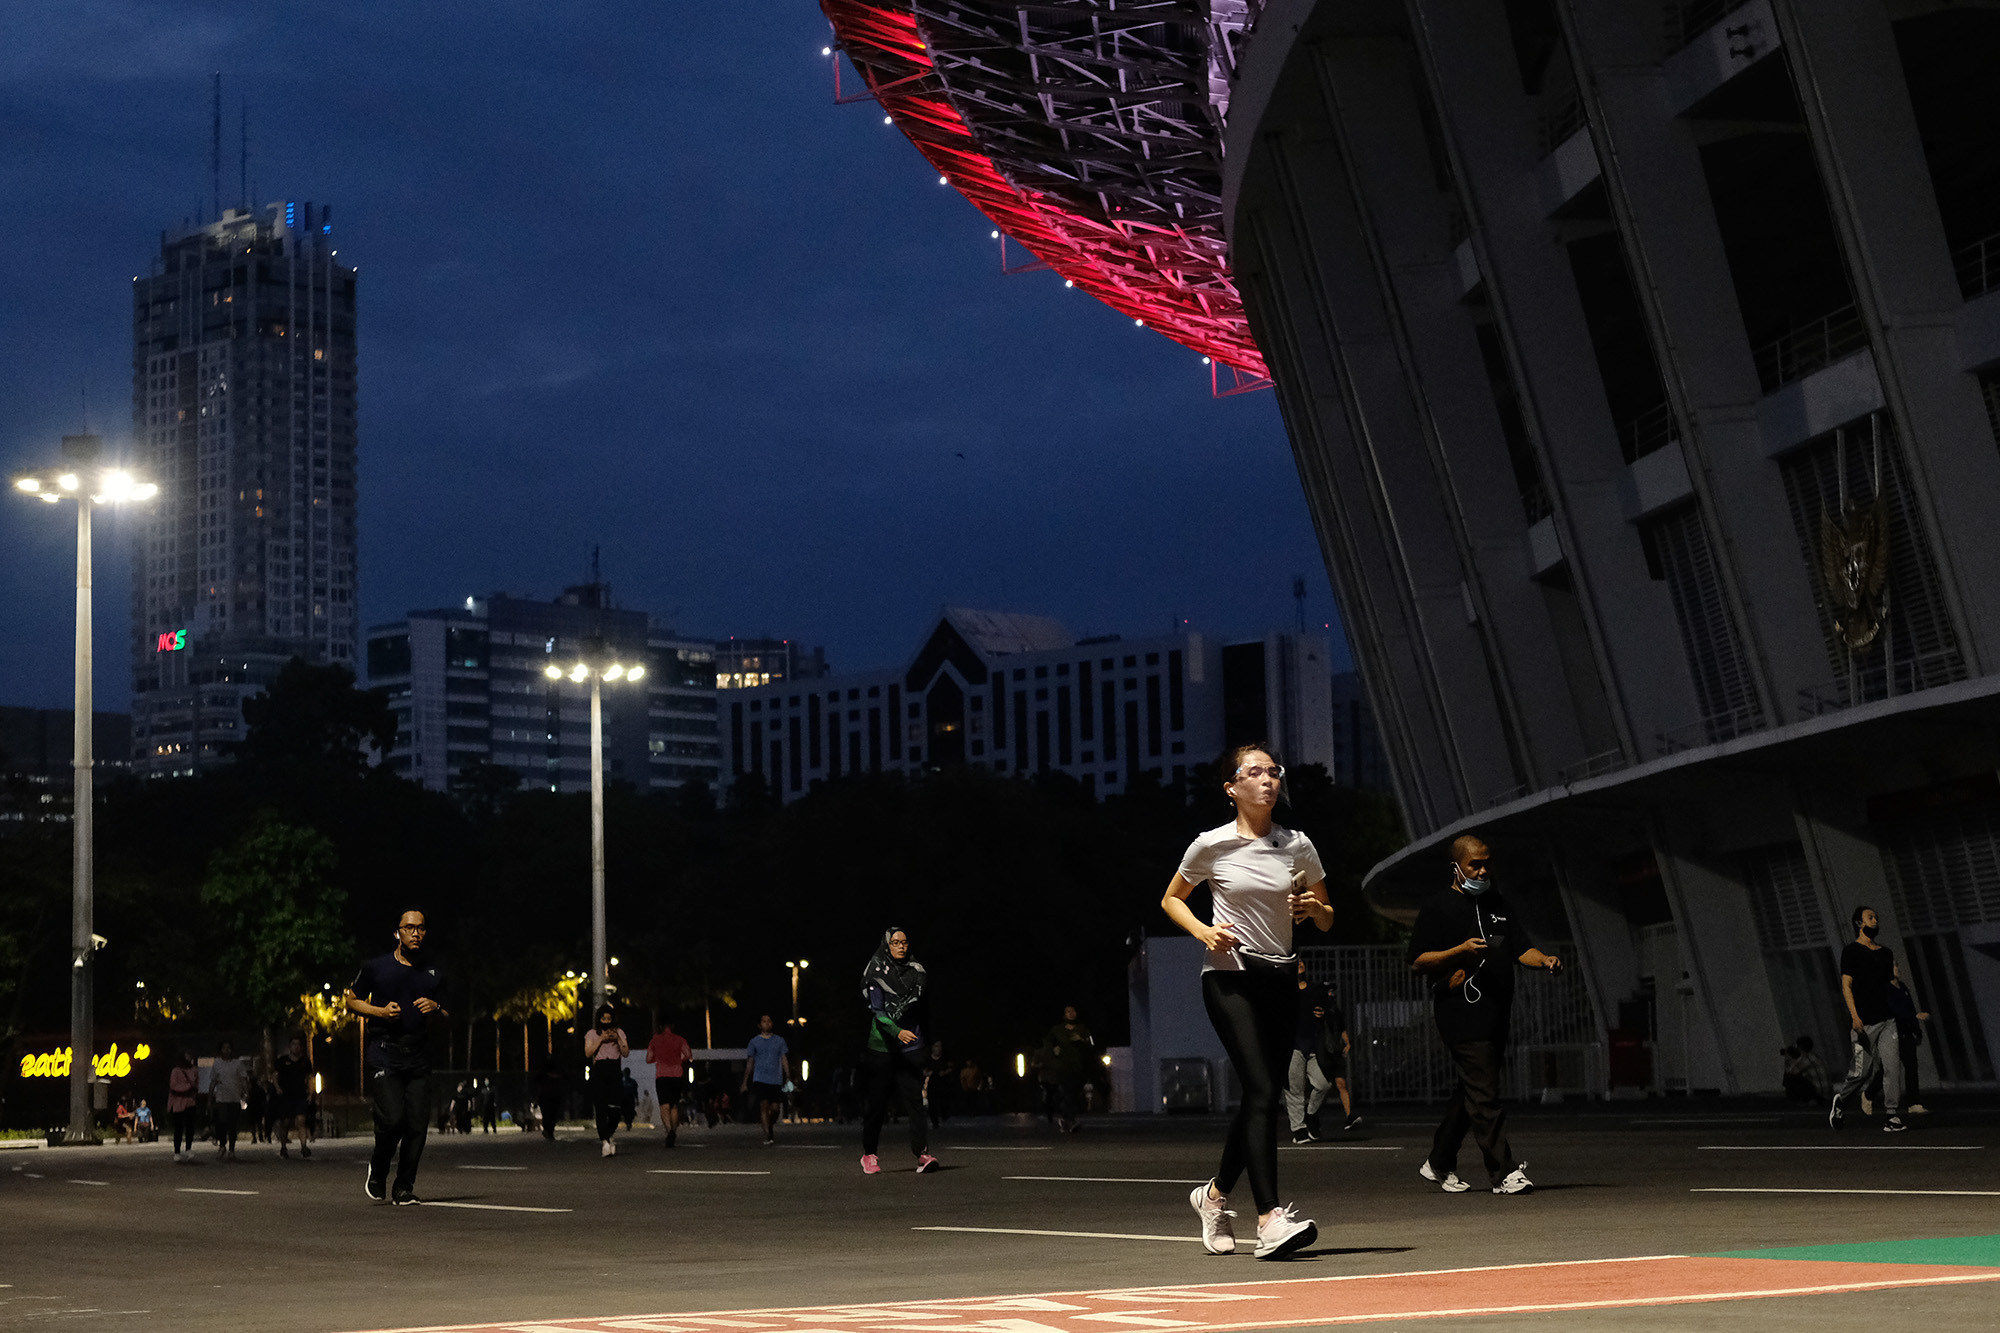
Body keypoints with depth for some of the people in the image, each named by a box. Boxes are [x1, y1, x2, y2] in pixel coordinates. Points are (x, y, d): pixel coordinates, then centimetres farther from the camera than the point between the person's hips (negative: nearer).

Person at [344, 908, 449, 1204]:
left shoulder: (432, 973, 14)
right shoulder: (376, 966, 3)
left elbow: (446, 1020, 19)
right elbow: (352, 1000, 10)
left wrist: (435, 1009, -4)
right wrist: (381, 1012, -7)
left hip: (418, 1056, 3)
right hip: (383, 1054, -3)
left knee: (418, 1124, -4)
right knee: (392, 1119, -17)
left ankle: (404, 1187, 10)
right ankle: (377, 1171, 11)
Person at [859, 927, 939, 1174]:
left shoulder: (916, 971, 9)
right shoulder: (876, 972, -1)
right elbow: (876, 1010, -11)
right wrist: (897, 1032, -24)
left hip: (910, 1048, 2)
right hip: (881, 1047, -2)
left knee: (914, 1100, -10)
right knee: (875, 1103, 3)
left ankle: (922, 1153, -16)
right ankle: (869, 1156, 16)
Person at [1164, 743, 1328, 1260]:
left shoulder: (1298, 846, 6)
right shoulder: (1211, 845, -2)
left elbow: (1327, 919, 15)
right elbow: (1171, 900, 12)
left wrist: (1313, 908, -8)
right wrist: (1202, 931, -7)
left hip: (1279, 980, 5)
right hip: (1229, 976, -5)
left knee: (1261, 1097, 7)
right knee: (1262, 1091, -18)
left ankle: (1215, 1195, 29)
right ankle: (1271, 1218, -23)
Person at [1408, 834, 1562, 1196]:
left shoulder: (1497, 905, 21)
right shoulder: (1438, 908, 0)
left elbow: (1520, 946, 18)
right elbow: (1418, 961, -5)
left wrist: (1543, 960, -4)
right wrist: (1460, 951, -18)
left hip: (1496, 1014, 7)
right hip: (1460, 1014, -7)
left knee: (1471, 1092, 11)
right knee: (1484, 1093, -12)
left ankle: (1439, 1163, 23)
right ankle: (1504, 1171, -13)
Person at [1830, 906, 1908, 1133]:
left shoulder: (1886, 952, 18)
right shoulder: (1851, 951, -1)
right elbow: (1846, 986, -8)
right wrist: (1855, 1016, -19)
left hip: (1887, 1018, 5)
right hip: (1864, 1022, -5)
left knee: (1893, 1067, -6)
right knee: (1861, 1072, -5)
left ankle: (1893, 1117, -4)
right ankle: (1838, 1098, 22)